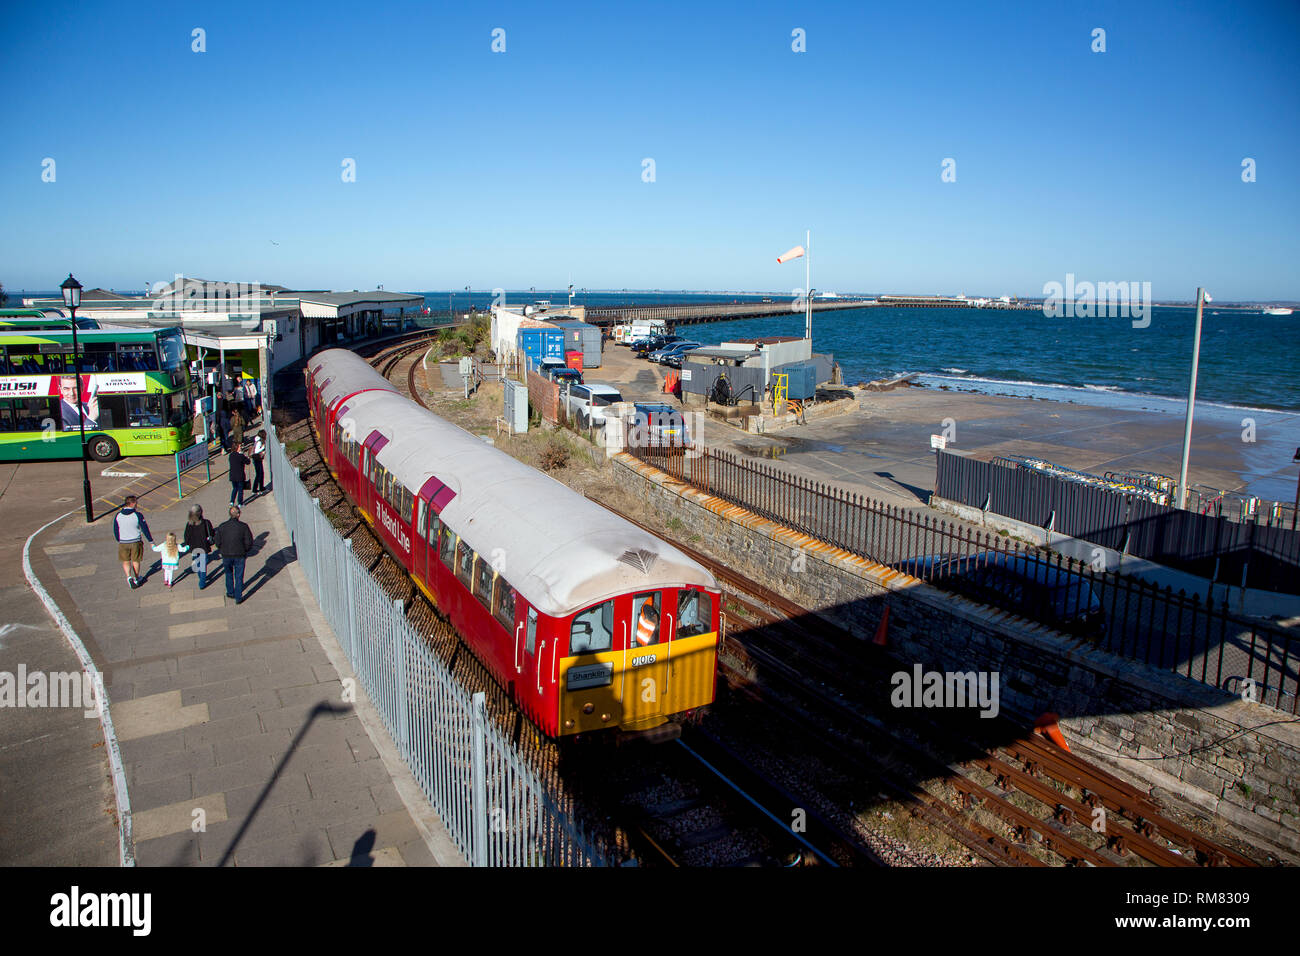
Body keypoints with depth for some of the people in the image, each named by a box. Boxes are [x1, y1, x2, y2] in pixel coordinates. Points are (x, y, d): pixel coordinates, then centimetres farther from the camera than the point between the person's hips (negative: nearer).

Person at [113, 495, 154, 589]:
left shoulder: (118, 516, -5)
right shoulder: (137, 515, -14)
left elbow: (115, 531, 4)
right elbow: (145, 529, -9)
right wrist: (151, 541, -1)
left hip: (123, 543, 2)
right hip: (136, 542, -1)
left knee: (126, 561, 15)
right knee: (136, 561, 15)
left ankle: (129, 577, -6)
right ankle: (136, 579, 29)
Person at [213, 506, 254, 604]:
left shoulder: (222, 526, -8)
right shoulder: (243, 526, -13)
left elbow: (217, 541, -2)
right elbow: (249, 542, -10)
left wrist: (222, 550, 15)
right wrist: (245, 551, 8)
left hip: (226, 555, 2)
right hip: (240, 555, -2)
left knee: (229, 573, 26)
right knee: (239, 577, 9)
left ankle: (230, 592, 36)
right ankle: (238, 598, 13)